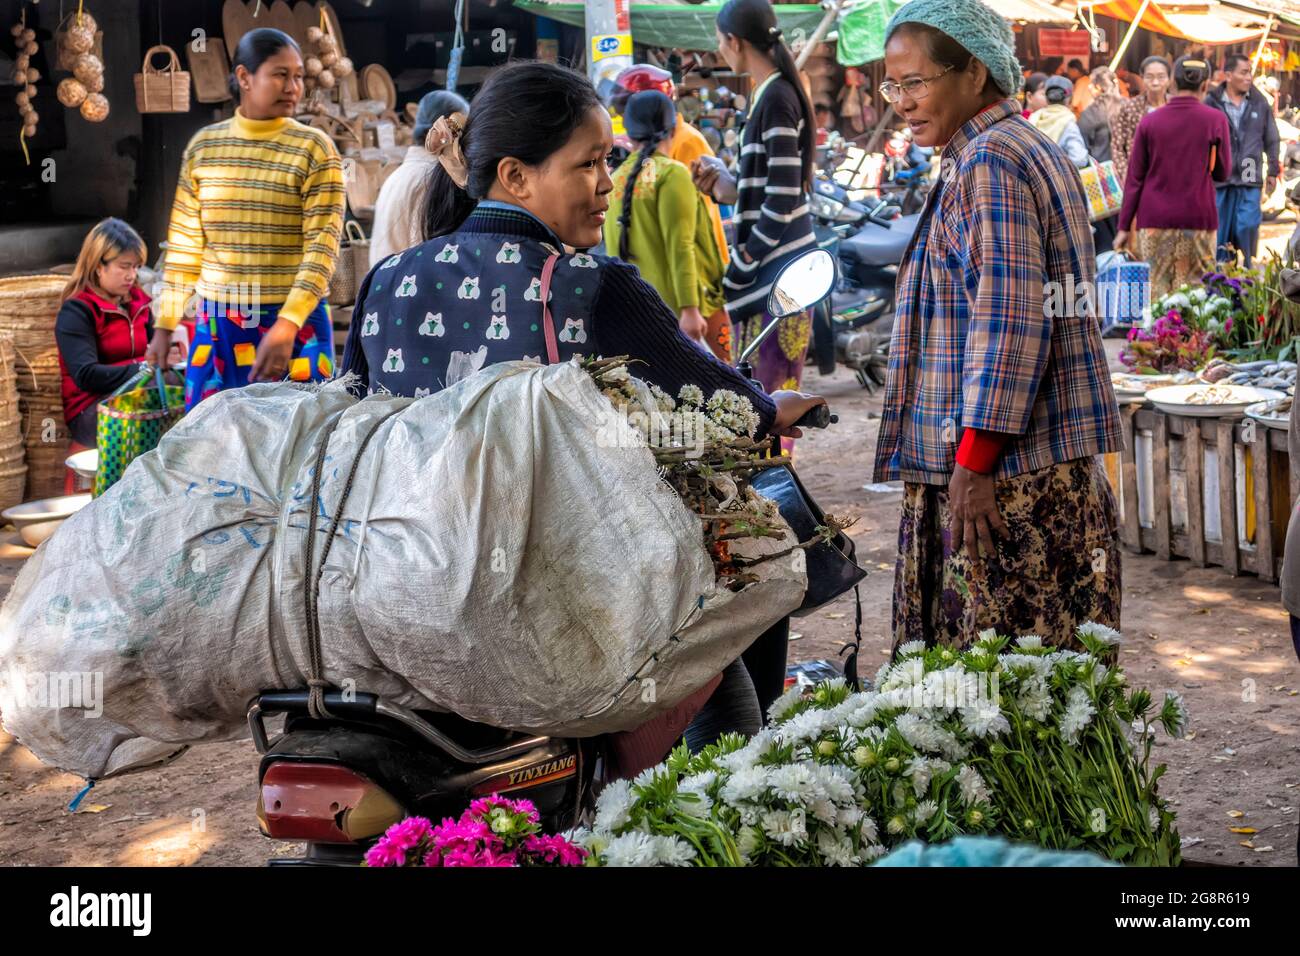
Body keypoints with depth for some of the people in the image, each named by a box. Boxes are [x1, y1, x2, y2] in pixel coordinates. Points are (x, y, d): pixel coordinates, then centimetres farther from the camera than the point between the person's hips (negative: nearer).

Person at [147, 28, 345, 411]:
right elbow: (184, 245, 12)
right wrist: (165, 324, 9)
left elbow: (323, 248, -11)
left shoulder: (314, 148, -4)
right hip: (216, 324, 3)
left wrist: (286, 327, -21)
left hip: (295, 322, -3)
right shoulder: (203, 145, 6)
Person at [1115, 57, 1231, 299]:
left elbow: (1134, 177, 3)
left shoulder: (1149, 122, 2)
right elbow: (1222, 173, 5)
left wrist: (1124, 226, 7)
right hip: (1198, 219, -1)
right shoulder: (1216, 120, -2)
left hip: (1154, 219, 1)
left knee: (1155, 292, 2)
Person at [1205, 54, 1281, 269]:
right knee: (1218, 229, 5)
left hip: (1250, 180, 1)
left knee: (1248, 227, -5)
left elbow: (1272, 140, 14)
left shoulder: (1260, 103, 6)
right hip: (1218, 178, -1)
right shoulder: (1211, 103, -1)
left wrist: (1273, 171, 12)